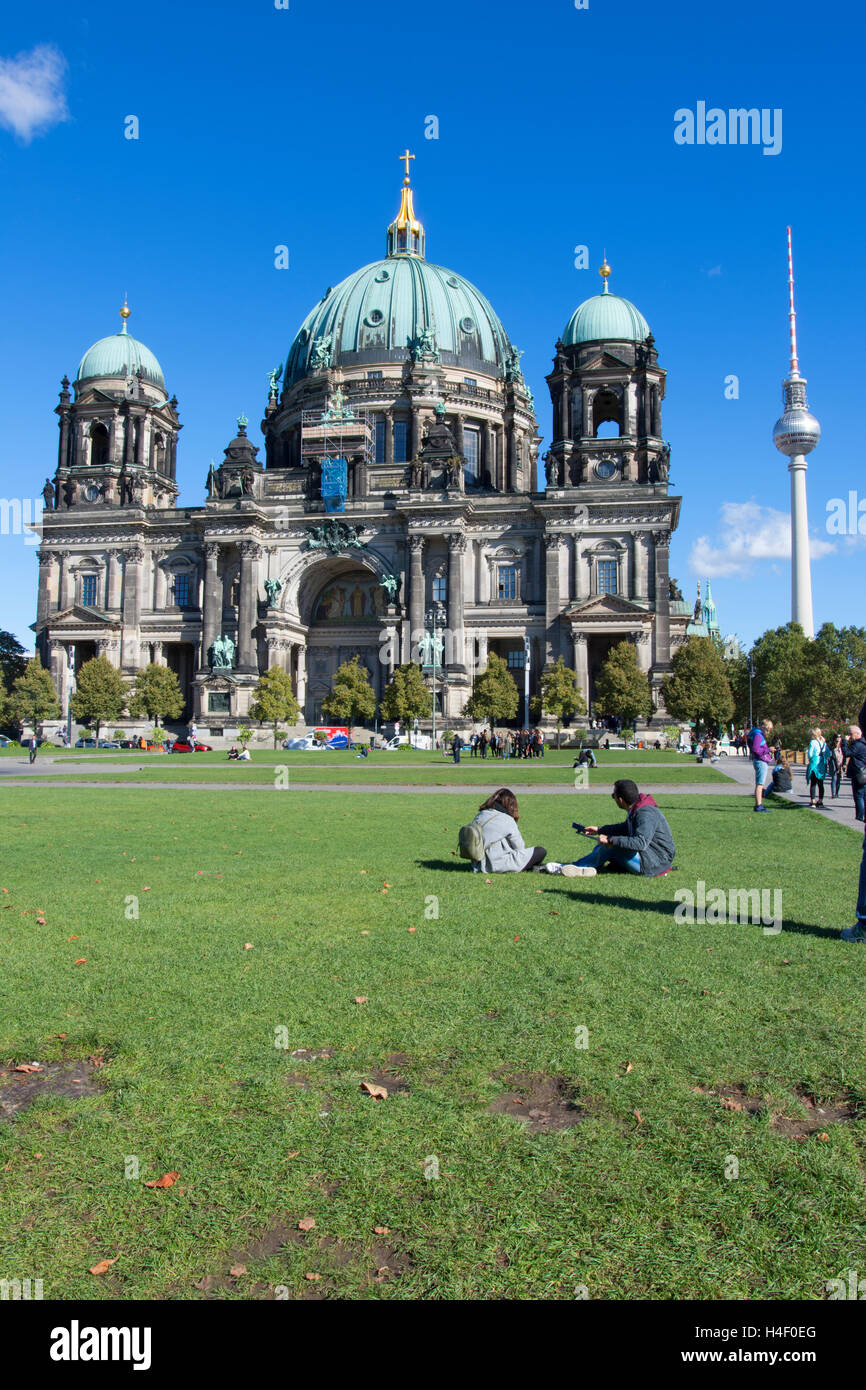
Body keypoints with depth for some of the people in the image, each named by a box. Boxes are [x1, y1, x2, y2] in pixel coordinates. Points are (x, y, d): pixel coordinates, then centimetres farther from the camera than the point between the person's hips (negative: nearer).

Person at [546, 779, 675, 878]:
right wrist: (599, 829, 29)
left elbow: (640, 842, -36)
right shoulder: (635, 810, 8)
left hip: (656, 862, -10)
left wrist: (611, 840, -33)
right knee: (604, 846, 10)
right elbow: (625, 828, 28)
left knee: (609, 847, -22)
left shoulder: (646, 814, -23)